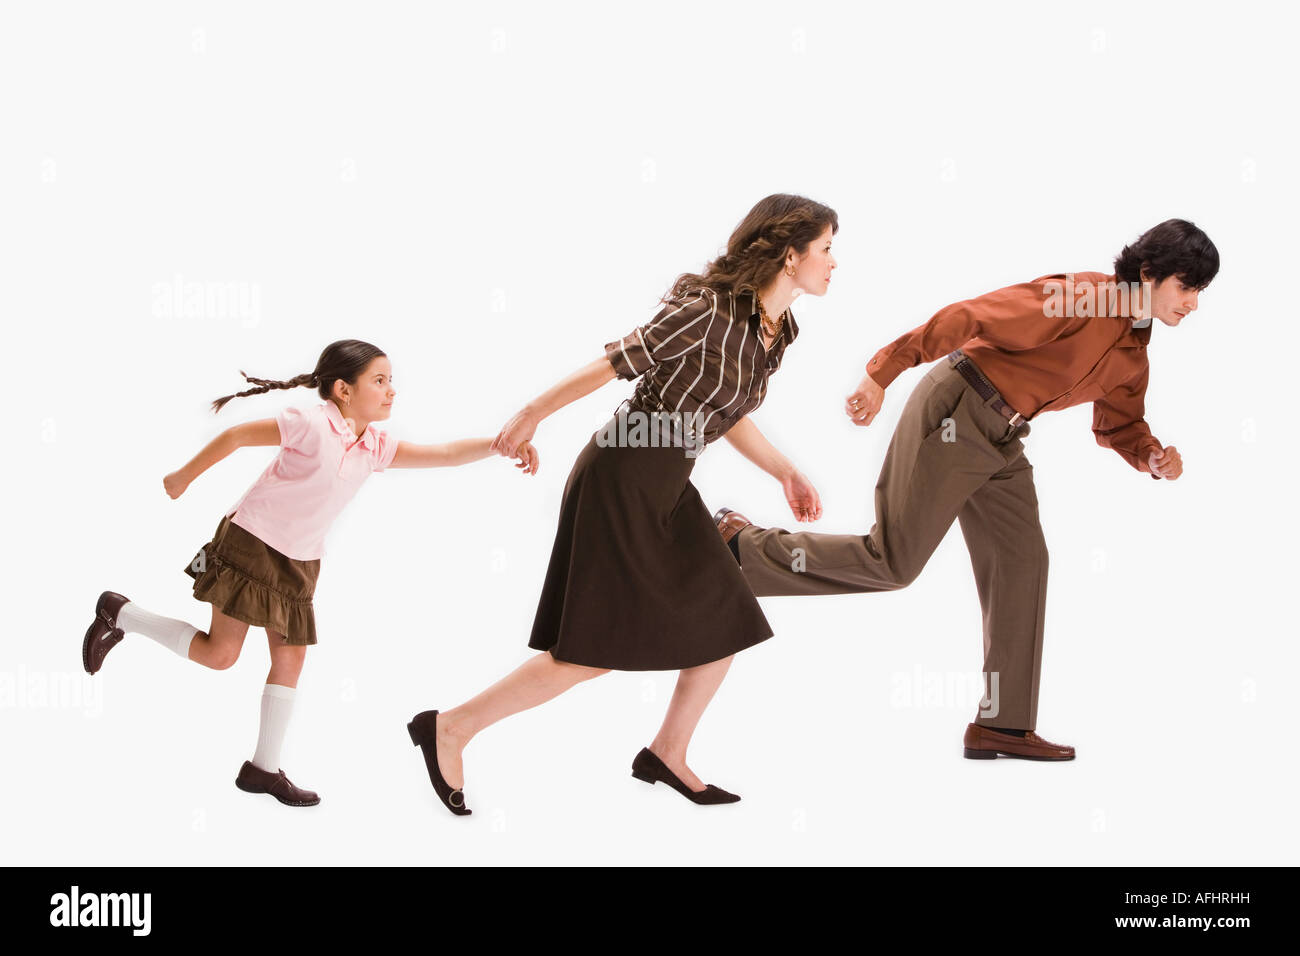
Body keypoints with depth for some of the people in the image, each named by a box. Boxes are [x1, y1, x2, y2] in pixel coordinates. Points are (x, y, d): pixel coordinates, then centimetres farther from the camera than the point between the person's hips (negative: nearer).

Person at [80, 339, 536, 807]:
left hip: (298, 562, 7)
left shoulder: (375, 447, -1)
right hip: (251, 544, -7)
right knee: (220, 653, -5)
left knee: (291, 657, 6)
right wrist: (184, 476, -4)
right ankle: (119, 614, 14)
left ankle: (264, 768, 16)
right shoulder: (313, 425, -20)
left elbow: (445, 453, -6)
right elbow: (236, 435, -13)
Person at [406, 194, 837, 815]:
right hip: (621, 480, -9)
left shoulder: (776, 331, 7)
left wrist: (786, 474, 14)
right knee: (596, 649, -8)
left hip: (666, 489, 9)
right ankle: (448, 729, 3)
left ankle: (667, 755, 26)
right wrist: (531, 416, -8)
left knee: (727, 623, 9)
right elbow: (614, 364, -15)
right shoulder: (708, 310, -20)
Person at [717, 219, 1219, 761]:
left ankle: (1003, 724, 11)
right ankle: (740, 545, 6)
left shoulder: (1133, 353, 10)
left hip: (1001, 442, 9)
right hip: (955, 413, -9)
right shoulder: (1076, 298, -19)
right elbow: (970, 319, -23)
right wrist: (881, 376, -24)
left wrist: (1153, 457, -4)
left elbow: (1119, 426, 21)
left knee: (1022, 563, 5)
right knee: (894, 563, -8)